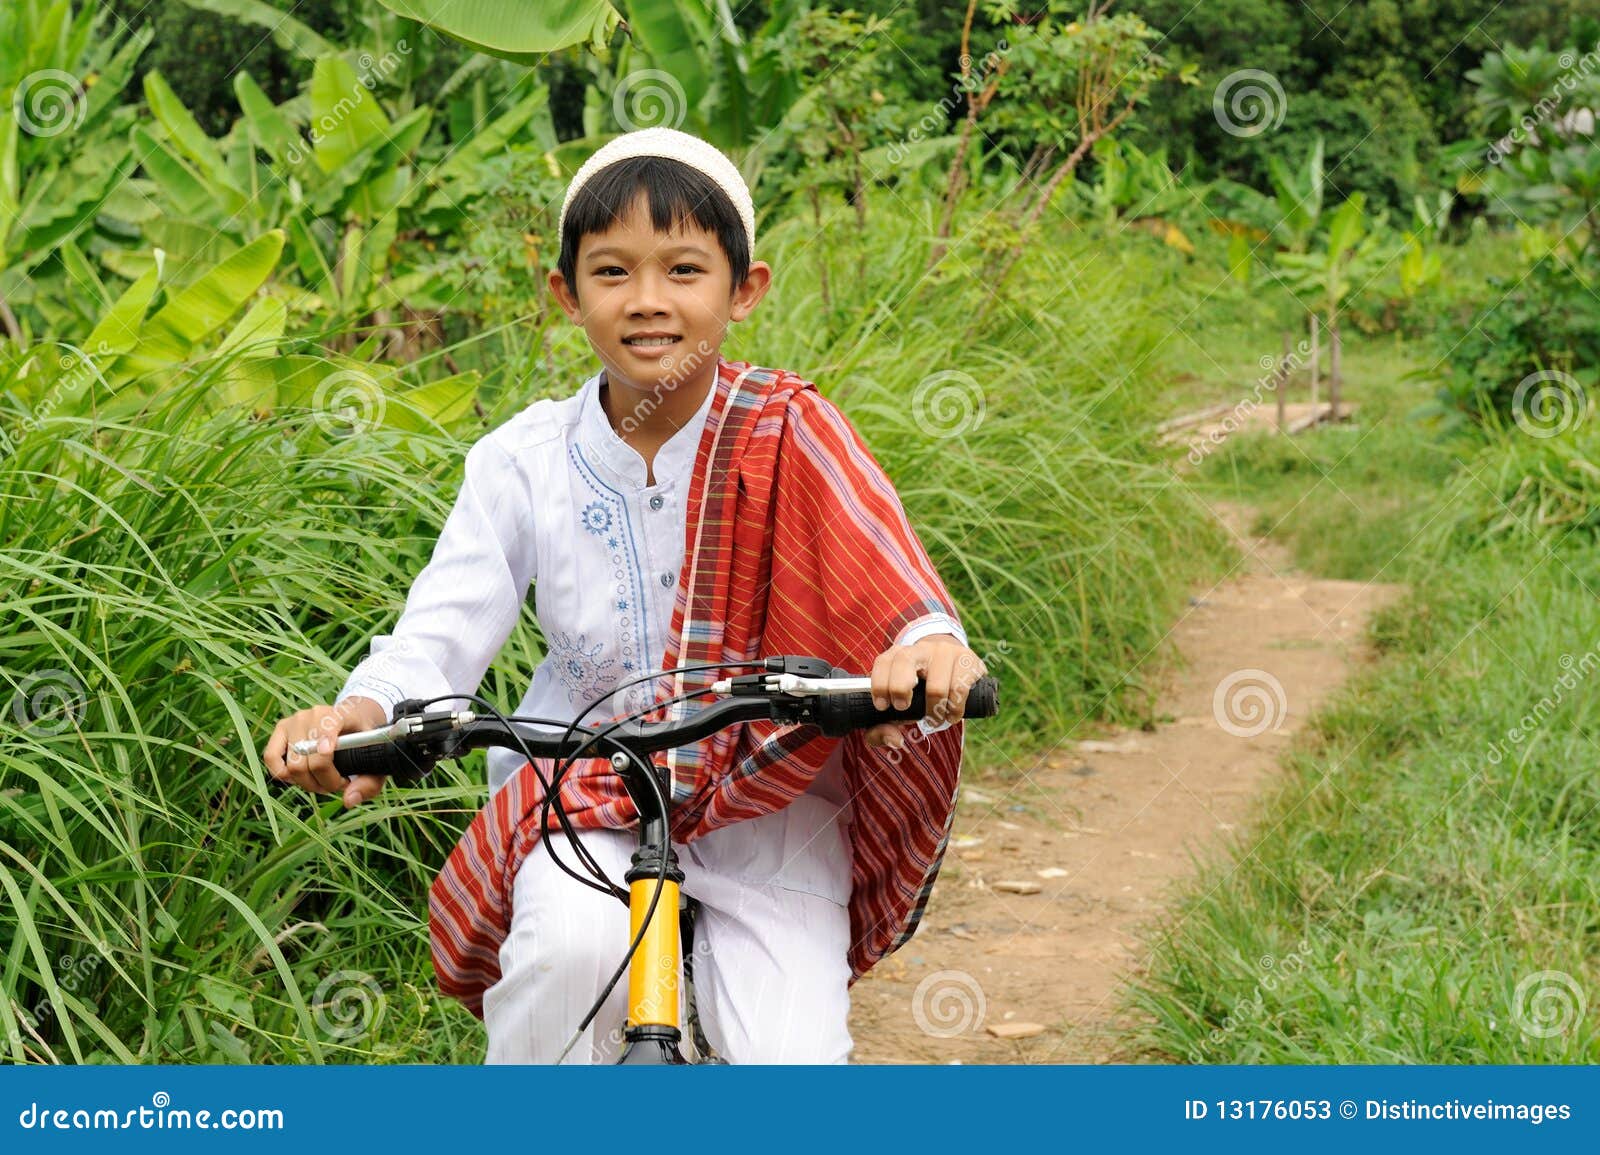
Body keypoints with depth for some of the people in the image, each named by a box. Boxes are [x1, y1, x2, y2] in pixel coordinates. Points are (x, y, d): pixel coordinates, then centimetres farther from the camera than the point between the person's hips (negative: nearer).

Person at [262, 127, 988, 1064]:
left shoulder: (789, 437, -9)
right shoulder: (525, 464, -5)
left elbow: (886, 578, -22)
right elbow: (445, 627, -11)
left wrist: (929, 647, -47)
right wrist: (364, 712, -34)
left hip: (766, 805, 0)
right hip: (585, 792, 0)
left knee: (792, 1058, -16)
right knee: (573, 945, -31)